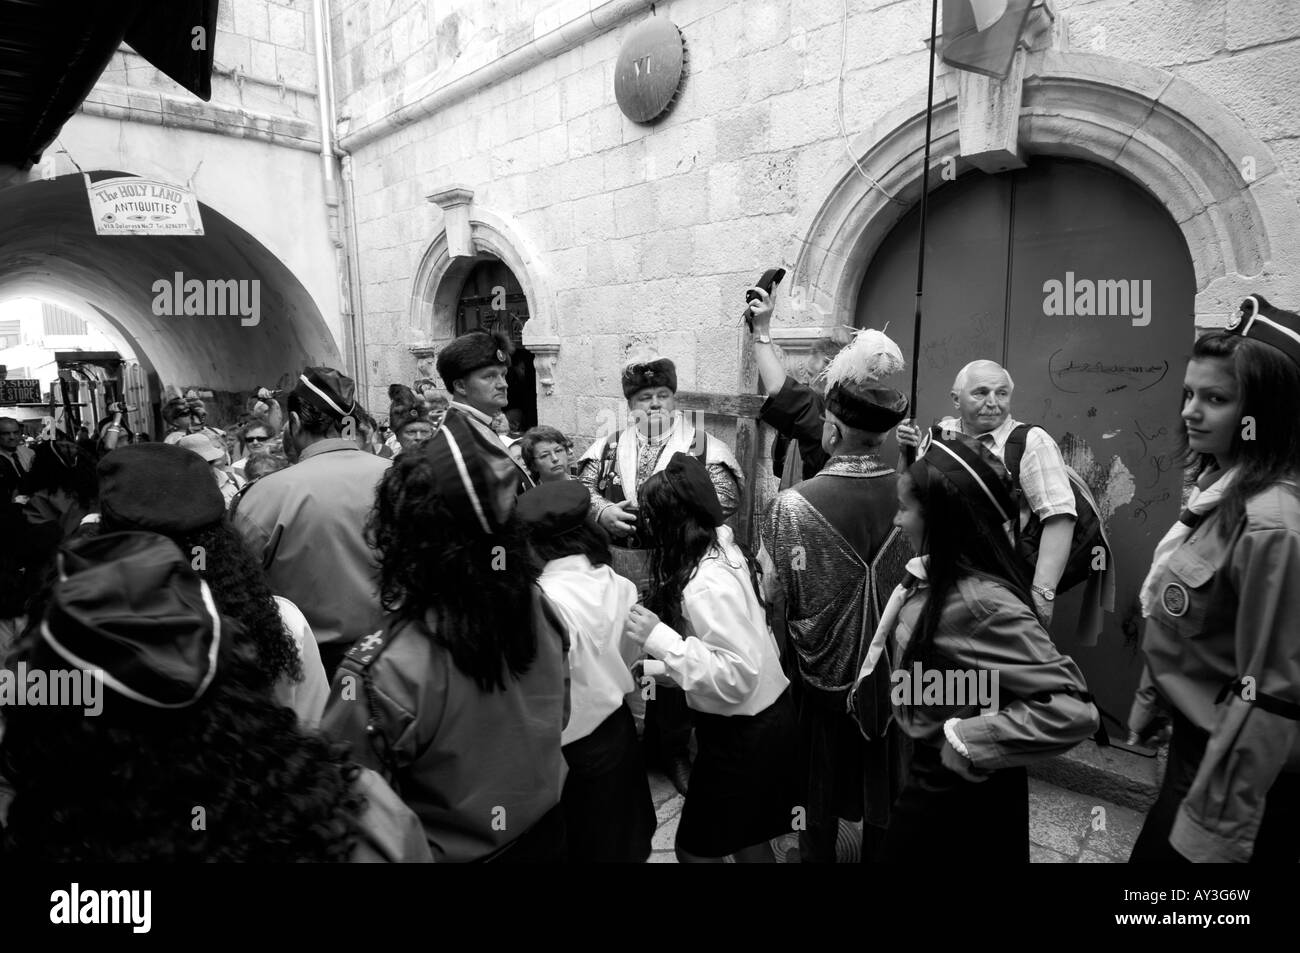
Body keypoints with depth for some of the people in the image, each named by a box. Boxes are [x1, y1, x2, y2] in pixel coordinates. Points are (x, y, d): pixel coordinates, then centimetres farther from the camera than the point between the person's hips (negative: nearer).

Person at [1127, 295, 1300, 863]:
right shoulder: (1219, 489, 1)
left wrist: (1218, 828, -20)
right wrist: (1149, 700, 15)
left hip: (1242, 769, -7)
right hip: (1196, 739, 7)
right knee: (1152, 851, 21)